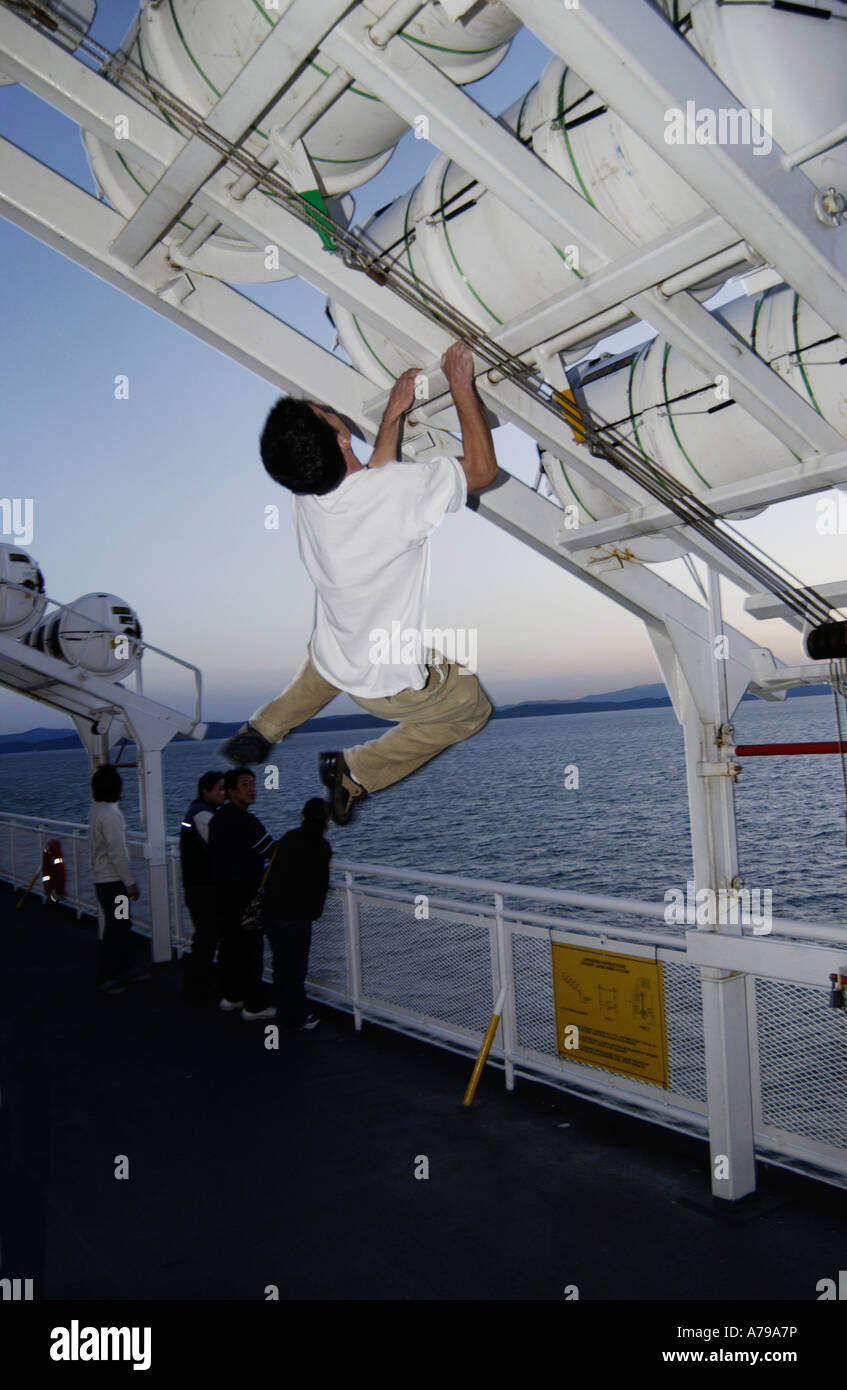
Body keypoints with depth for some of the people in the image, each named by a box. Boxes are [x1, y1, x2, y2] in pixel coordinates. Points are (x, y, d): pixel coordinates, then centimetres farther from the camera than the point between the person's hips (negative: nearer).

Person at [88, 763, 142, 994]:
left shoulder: (96, 808, 3)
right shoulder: (110, 815, -23)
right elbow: (117, 853, -24)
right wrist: (130, 883, -19)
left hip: (102, 878, 10)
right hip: (113, 881, -10)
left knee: (122, 924, 19)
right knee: (115, 928, -2)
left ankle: (124, 968, 29)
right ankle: (105, 978, 6)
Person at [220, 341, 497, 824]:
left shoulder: (306, 500, -13)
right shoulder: (398, 489, -33)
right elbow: (484, 467, -17)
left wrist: (394, 414, 7)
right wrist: (462, 385, -9)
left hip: (333, 661, 6)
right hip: (392, 683, -6)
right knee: (473, 708, 21)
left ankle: (262, 729, 44)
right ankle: (356, 773, 14)